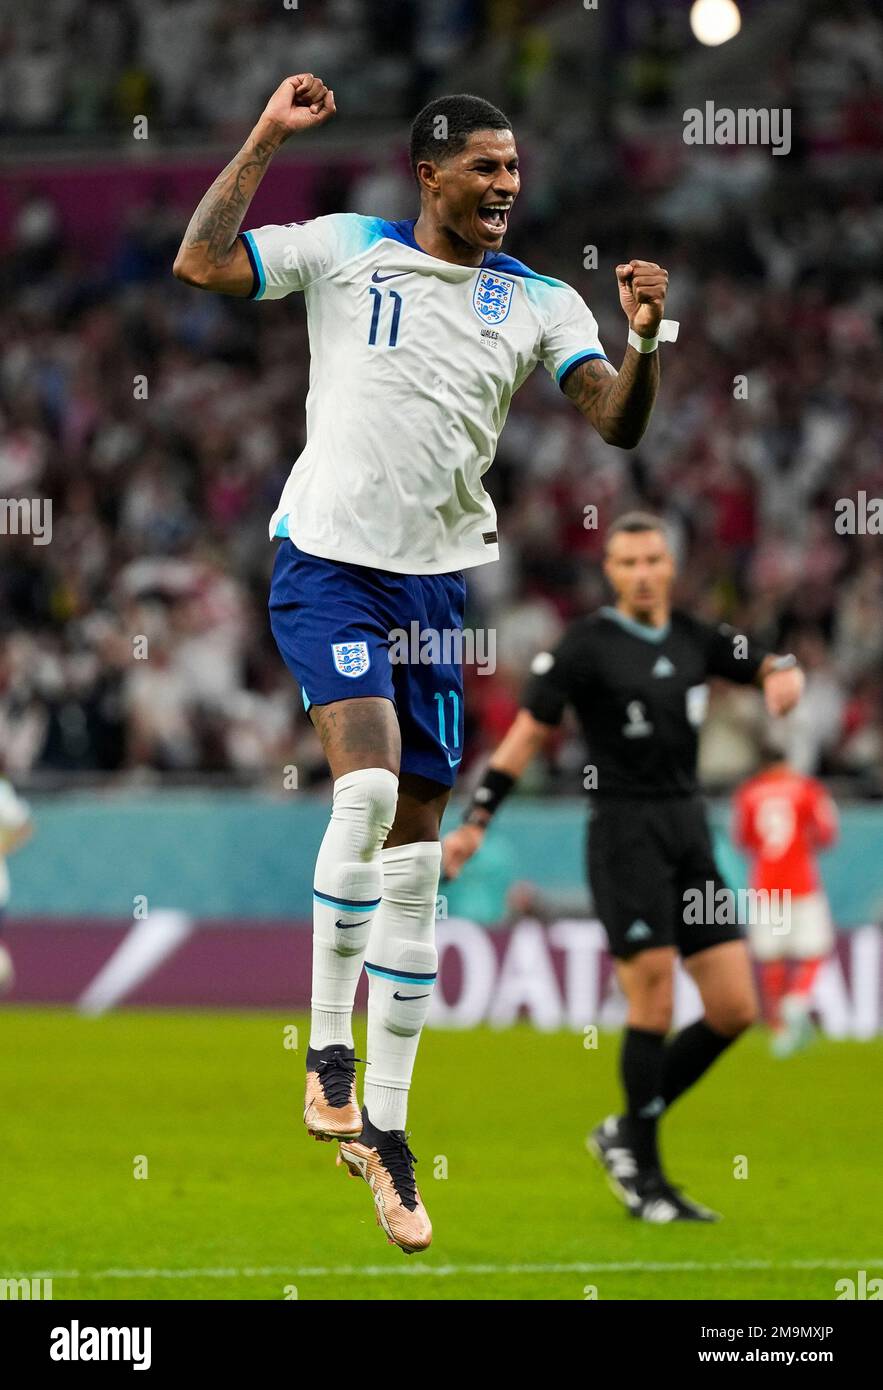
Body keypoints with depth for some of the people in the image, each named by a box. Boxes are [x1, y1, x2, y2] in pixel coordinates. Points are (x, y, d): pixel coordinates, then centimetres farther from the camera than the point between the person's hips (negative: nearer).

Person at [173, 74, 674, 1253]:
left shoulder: (541, 303, 6)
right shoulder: (344, 251, 0)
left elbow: (619, 423, -3)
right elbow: (200, 264, -8)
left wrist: (646, 338, -21)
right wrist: (266, 138, -10)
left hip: (443, 581, 4)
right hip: (330, 563, -4)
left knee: (418, 845, 5)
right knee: (369, 784, -26)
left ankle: (384, 1127, 11)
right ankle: (329, 1045, -12)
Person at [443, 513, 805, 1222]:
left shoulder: (694, 638, 10)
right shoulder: (586, 646, -5)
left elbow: (773, 666, 22)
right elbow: (527, 736, -4)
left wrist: (783, 676, -4)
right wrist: (474, 823, -9)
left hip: (689, 831, 6)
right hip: (625, 835, -6)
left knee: (735, 1010, 1)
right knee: (653, 1003, -13)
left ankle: (626, 1133, 15)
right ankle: (643, 1174, 0)